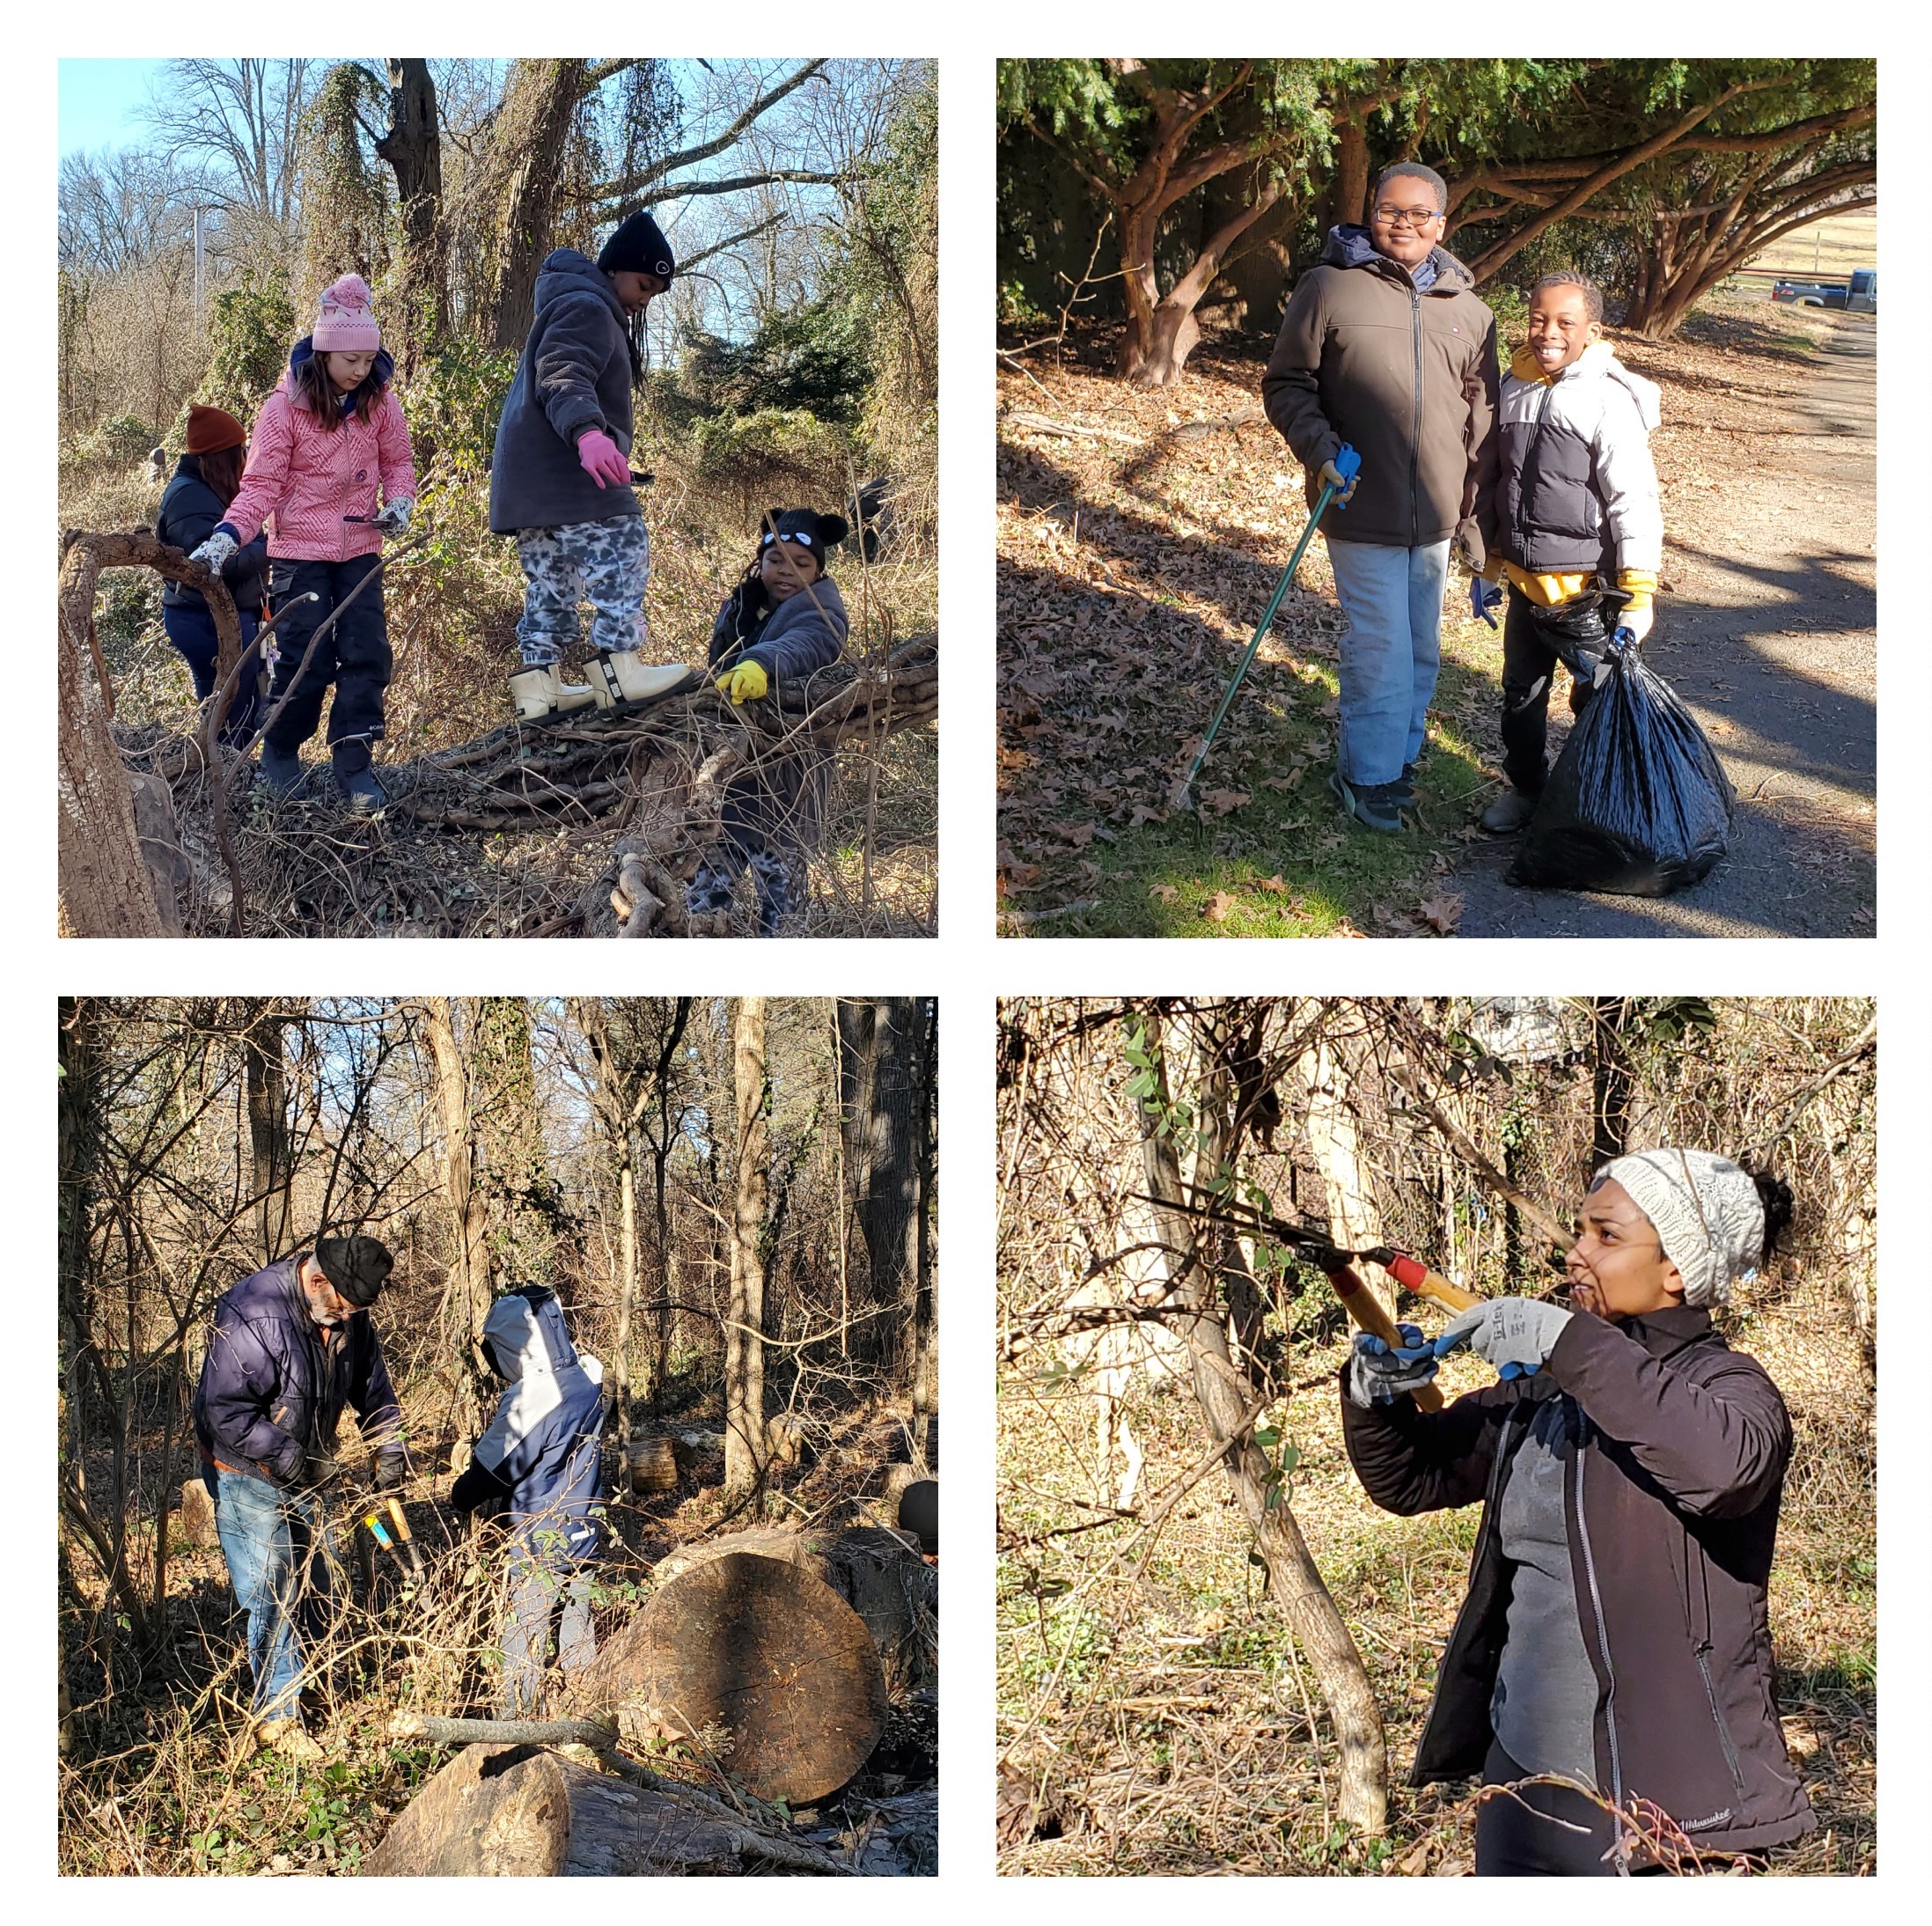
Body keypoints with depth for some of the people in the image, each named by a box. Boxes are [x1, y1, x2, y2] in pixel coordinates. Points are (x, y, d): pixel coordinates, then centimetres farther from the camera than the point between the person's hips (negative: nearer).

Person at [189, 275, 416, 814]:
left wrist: (399, 501, -8)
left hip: (360, 549, 3)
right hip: (300, 551, -3)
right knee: (308, 659, -3)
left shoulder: (379, 401, -2)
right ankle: (280, 751, 20)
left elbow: (396, 461, 13)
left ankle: (354, 766, 0)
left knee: (366, 653, -5)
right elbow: (262, 483, -12)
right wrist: (226, 537, -25)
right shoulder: (284, 407, -12)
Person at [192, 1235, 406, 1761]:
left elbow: (371, 1383, 11)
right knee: (272, 1594, -8)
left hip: (306, 1470, 7)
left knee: (319, 1588, 13)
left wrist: (388, 1447, 1)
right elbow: (224, 1410, -29)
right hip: (247, 1475, -7)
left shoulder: (348, 1314, -4)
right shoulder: (254, 1314, -29)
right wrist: (289, 1460, -27)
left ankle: (295, 1677, 33)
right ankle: (277, 1715, 3)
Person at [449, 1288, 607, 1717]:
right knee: (578, 1628, 18)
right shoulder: (586, 1381, 0)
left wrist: (462, 1496, 4)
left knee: (524, 1631, 5)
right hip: (584, 1533, 8)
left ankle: (518, 1721, 13)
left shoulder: (532, 1398, -24)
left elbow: (492, 1465, -16)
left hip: (540, 1541, -8)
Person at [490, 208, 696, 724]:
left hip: (533, 480, 11)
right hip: (567, 472, -11)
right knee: (621, 555, -14)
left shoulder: (572, 305, 27)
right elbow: (562, 376, -26)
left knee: (550, 578, 11)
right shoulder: (587, 307, -9)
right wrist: (587, 431, -43)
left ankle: (539, 684, 10)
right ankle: (620, 670, -20)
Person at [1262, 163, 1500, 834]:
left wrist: (1479, 519, 10)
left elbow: (1483, 423, 11)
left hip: (1435, 515, 4)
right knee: (1382, 649, -4)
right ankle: (1368, 777, 12)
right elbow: (1285, 384, 0)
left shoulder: (1469, 311, 6)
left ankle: (1399, 757, 31)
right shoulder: (1330, 288, -5)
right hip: (1362, 510, -4)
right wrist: (1321, 450, -16)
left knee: (1421, 648, 14)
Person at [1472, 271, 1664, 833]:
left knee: (1597, 702, 7)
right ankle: (1525, 789, 37)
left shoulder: (1609, 401, -14)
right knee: (1521, 695, 19)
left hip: (1585, 593, -6)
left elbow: (1635, 503, -16)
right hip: (1525, 587, 6)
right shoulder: (1513, 390, 5)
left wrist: (1638, 596, -19)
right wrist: (1486, 568, 19)